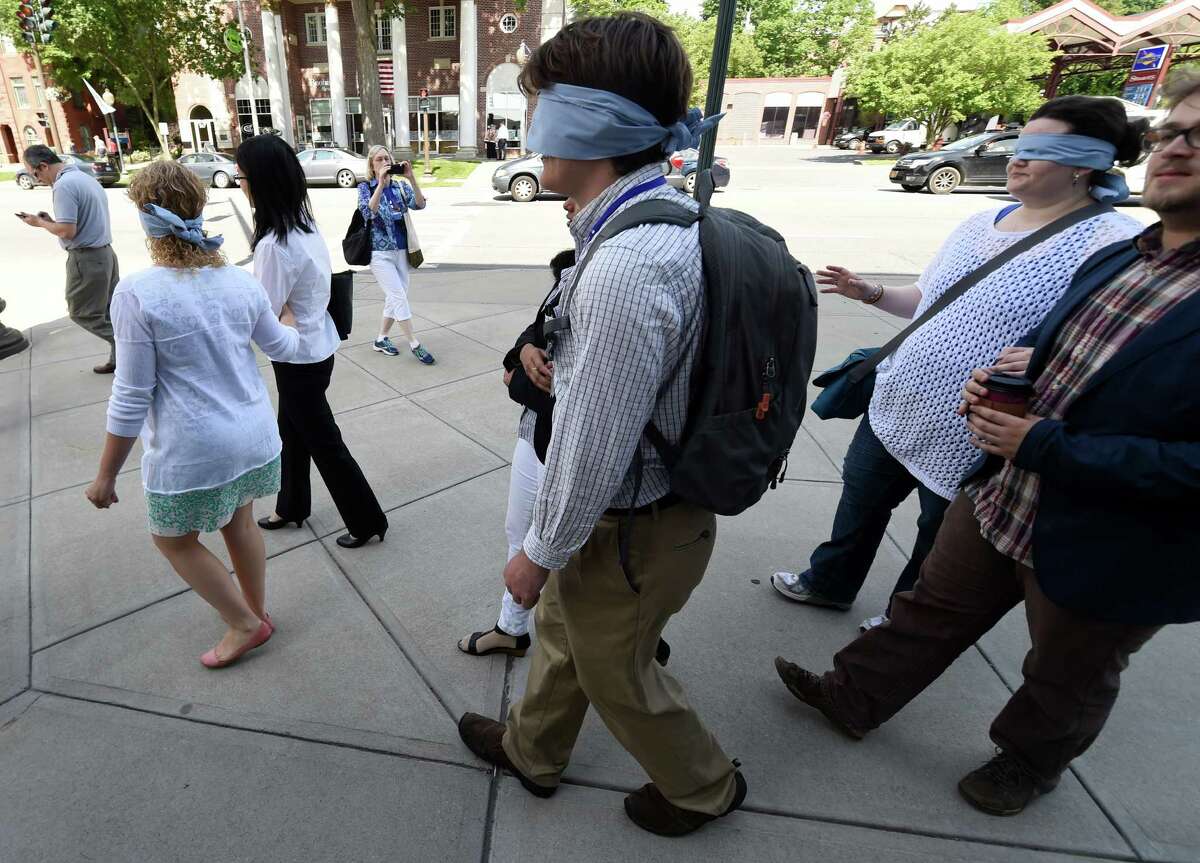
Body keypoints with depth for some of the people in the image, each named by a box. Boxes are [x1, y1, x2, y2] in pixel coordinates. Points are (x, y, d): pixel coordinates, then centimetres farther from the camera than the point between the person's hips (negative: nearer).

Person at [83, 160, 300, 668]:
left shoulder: (137, 294, -17)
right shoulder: (239, 282, -3)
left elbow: (132, 396, -15)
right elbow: (284, 348, 10)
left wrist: (107, 474, -3)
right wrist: (289, 317, 33)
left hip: (192, 451, -5)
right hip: (252, 433, 6)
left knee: (173, 539, 19)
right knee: (238, 520, 24)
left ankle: (245, 623, 26)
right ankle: (257, 611, 42)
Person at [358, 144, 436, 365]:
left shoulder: (400, 186, 5)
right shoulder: (366, 187, -3)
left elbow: (420, 205, -11)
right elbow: (368, 212, -22)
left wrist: (411, 178, -23)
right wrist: (381, 183, -28)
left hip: (401, 251, 4)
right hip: (380, 252, -4)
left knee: (395, 299, 10)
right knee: (399, 298, -9)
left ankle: (381, 339, 26)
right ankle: (415, 345, -3)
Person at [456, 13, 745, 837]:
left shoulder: (625, 272, -34)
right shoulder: (665, 216, -2)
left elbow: (592, 452, -27)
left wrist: (539, 552, -13)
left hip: (630, 526, -9)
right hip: (657, 488, 9)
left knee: (614, 671, 20)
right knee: (563, 626, 29)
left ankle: (703, 785, 50)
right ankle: (532, 749, 59)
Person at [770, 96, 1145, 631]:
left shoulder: (1114, 242, -15)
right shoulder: (980, 224, 7)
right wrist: (871, 293, 2)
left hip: (969, 439, -6)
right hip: (895, 407, 7)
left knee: (938, 545, 17)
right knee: (859, 504, 21)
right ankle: (828, 583, 45)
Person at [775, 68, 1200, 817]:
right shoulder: (1115, 260, 0)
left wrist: (1047, 447, -27)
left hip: (1109, 555, -5)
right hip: (999, 501, 6)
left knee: (1067, 682, 23)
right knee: (932, 612, 22)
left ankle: (1028, 764, 52)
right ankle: (853, 698, 43)